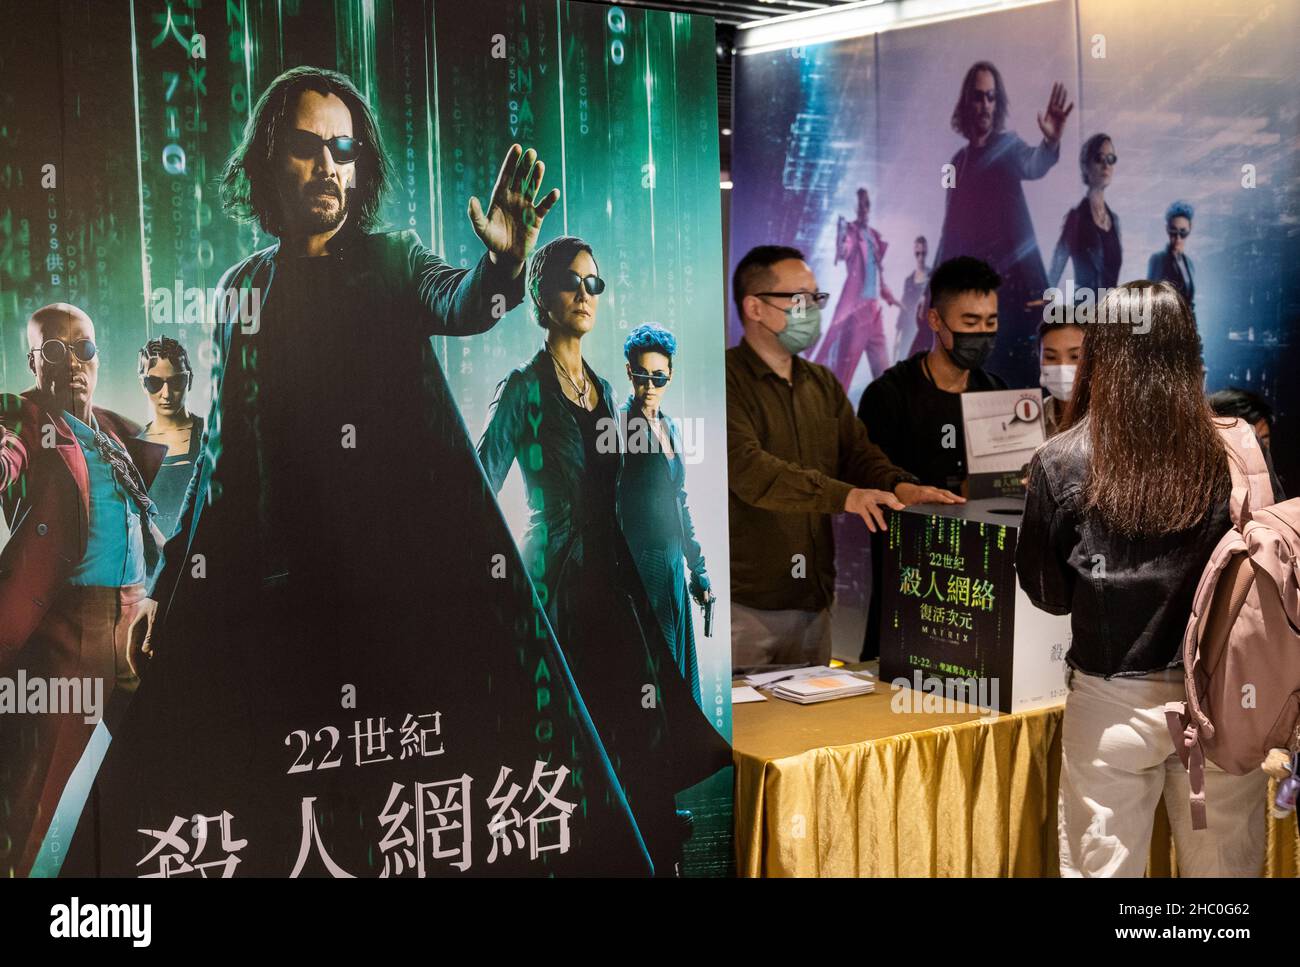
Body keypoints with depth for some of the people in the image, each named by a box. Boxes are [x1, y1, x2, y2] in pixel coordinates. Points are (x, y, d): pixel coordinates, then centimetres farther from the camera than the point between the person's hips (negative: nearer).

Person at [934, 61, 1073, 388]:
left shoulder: (1007, 147, 3)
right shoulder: (958, 162, 15)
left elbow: (1033, 165, -22)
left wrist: (1051, 143, -45)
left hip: (1011, 278, -4)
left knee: (1019, 370, -10)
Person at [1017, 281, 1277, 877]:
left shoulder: (1063, 463, -9)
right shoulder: (1234, 454, -7)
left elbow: (1046, 592, 0)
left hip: (1114, 703, -1)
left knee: (1104, 867, 11)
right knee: (1225, 866, 14)